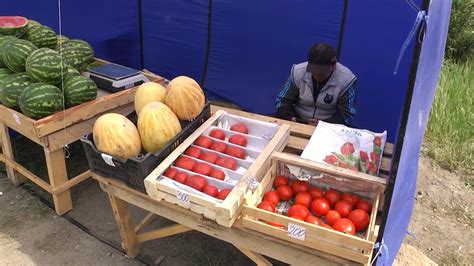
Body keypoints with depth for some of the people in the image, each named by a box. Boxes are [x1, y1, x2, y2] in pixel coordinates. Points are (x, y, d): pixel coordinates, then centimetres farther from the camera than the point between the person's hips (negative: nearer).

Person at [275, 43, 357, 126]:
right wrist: (290, 118, -21)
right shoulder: (298, 72, -8)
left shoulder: (346, 80, -14)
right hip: (297, 122, 2)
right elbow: (282, 100, -2)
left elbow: (346, 116, -13)